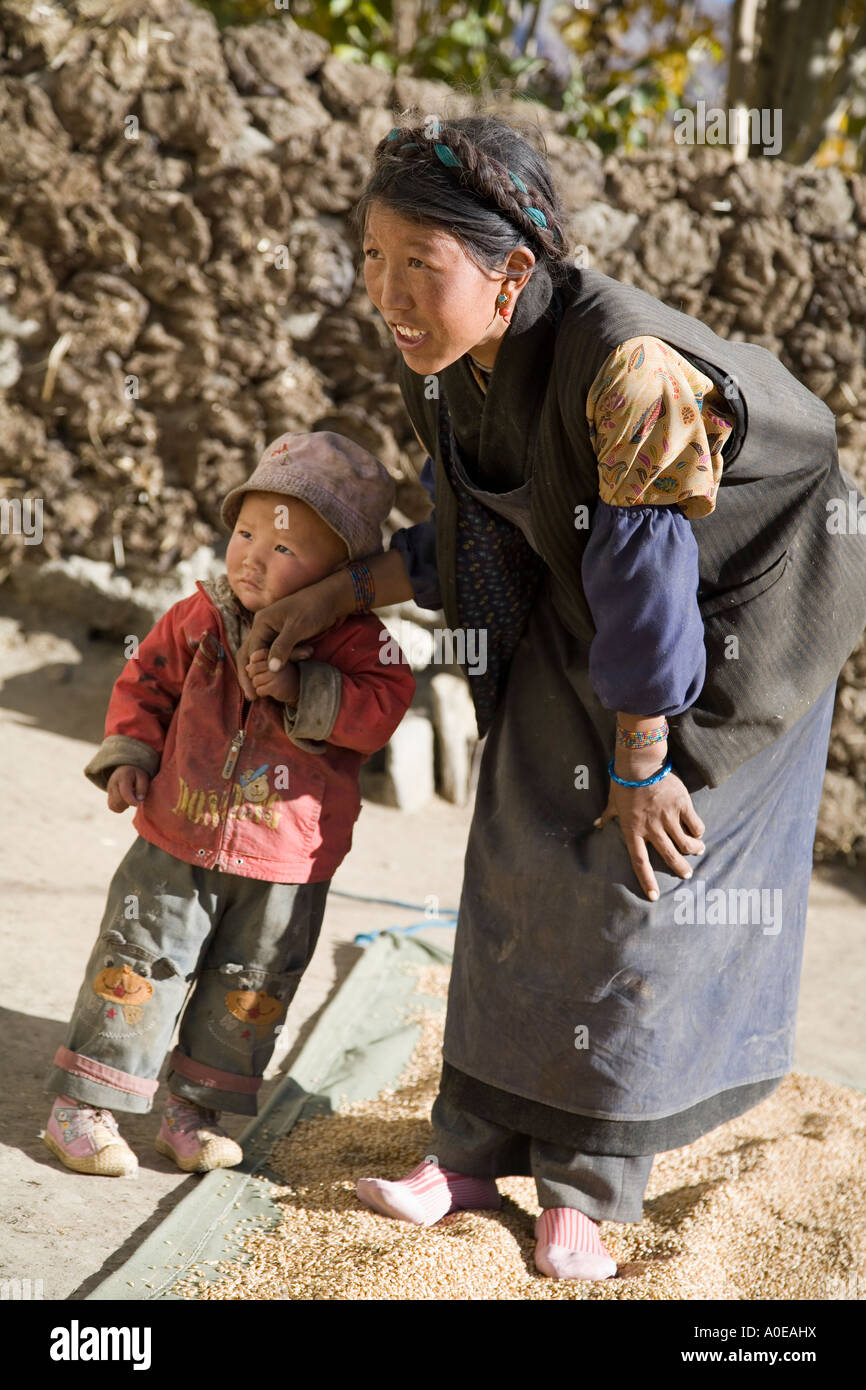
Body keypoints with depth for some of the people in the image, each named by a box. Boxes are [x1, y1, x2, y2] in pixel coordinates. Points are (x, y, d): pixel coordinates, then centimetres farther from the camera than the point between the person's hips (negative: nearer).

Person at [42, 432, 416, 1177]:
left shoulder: (354, 640, -9)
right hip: (176, 844, 0)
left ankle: (196, 1111, 31)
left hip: (286, 870, 0)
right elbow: (144, 682, 9)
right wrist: (129, 755, -3)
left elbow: (382, 708, -20)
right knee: (134, 973, 5)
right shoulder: (199, 619, -3)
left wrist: (301, 689, -28)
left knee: (248, 997, 12)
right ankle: (83, 1105, 20)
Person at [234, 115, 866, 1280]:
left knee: (647, 877, -4)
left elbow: (647, 572, -29)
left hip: (733, 621, -7)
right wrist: (331, 596, 0)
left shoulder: (628, 365, -35)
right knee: (521, 861, 6)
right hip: (585, 619, 7)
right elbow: (469, 537, 3)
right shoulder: (449, 366, -11)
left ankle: (591, 1182, 12)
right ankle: (481, 1145, 19)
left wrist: (640, 763, -20)